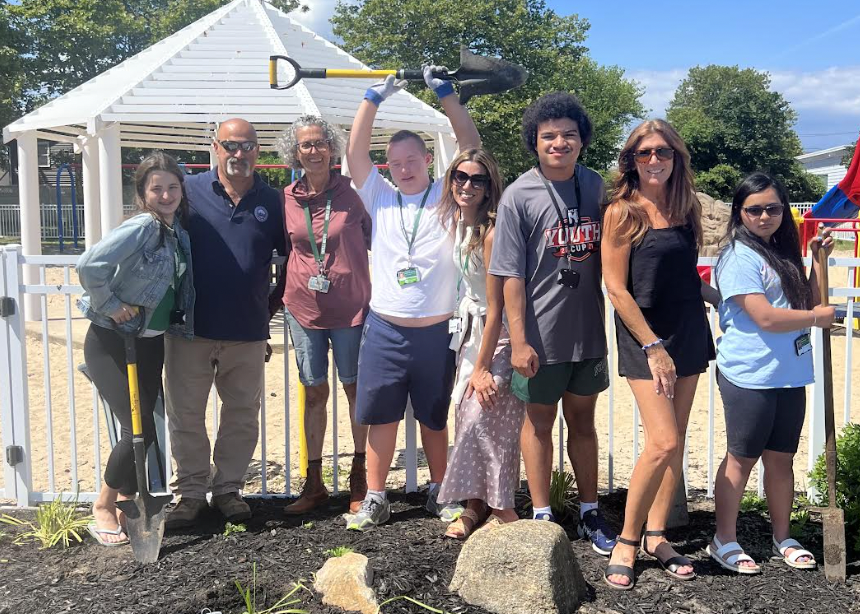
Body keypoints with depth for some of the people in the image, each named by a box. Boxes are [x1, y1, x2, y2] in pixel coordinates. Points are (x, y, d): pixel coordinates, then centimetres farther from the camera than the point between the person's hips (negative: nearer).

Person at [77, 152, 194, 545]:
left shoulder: (177, 230, 4)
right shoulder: (142, 227, -20)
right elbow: (89, 265, -31)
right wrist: (109, 305, -20)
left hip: (151, 342, 7)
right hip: (111, 343, -7)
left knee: (146, 427, 9)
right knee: (138, 430, -9)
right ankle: (102, 508, 12)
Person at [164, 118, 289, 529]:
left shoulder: (272, 201, 4)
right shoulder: (190, 191, -1)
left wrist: (273, 304, 8)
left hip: (248, 332, 1)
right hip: (191, 327, -1)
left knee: (242, 416, 10)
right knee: (185, 415, 6)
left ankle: (228, 489, 26)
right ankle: (189, 493, 20)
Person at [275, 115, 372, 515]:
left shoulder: (351, 192, -4)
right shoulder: (287, 198, 3)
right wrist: (279, 295, 12)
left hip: (350, 306, -2)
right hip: (303, 307, 3)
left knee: (355, 387, 6)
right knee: (314, 391, 9)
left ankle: (360, 480, 20)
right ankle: (314, 484, 19)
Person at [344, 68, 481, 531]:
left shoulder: (448, 197, 2)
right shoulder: (380, 197, 6)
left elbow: (472, 147, -6)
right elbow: (355, 151, -2)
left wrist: (444, 93, -8)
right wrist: (374, 97, -6)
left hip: (436, 331, -1)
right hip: (385, 330, 1)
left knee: (434, 418, 12)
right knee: (380, 417, 6)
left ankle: (439, 492, 28)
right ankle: (375, 499, 16)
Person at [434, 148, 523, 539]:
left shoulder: (492, 232, -22)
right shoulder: (456, 221, 3)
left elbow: (495, 306, -20)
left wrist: (482, 367, -17)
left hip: (499, 334, -8)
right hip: (471, 329, 8)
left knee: (482, 416, -13)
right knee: (467, 414, 4)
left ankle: (498, 506, 2)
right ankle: (476, 503, 13)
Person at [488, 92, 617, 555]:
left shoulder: (595, 186, 3)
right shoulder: (519, 196, -10)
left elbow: (606, 256, 13)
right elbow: (512, 275, -11)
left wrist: (609, 315, 9)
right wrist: (519, 340, -14)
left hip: (587, 328, 4)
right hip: (541, 334, -4)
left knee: (582, 419, 15)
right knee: (539, 420, 10)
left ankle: (589, 513, 28)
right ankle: (542, 516, 23)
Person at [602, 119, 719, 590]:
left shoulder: (687, 207, 8)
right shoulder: (623, 211, -9)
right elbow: (616, 289, -12)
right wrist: (653, 346, -15)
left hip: (689, 331, 6)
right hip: (644, 336, -6)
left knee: (674, 443, 7)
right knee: (662, 443, -13)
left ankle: (656, 536, 20)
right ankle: (626, 542, 4)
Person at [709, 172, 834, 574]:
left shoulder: (784, 253, 14)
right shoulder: (739, 256, -13)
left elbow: (808, 302, 14)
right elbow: (765, 317, -20)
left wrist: (818, 260, 7)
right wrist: (818, 317, -6)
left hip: (790, 375, 7)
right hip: (750, 377, -7)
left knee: (781, 458, 15)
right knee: (742, 458, 4)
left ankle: (783, 539, 28)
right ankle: (724, 541, 18)